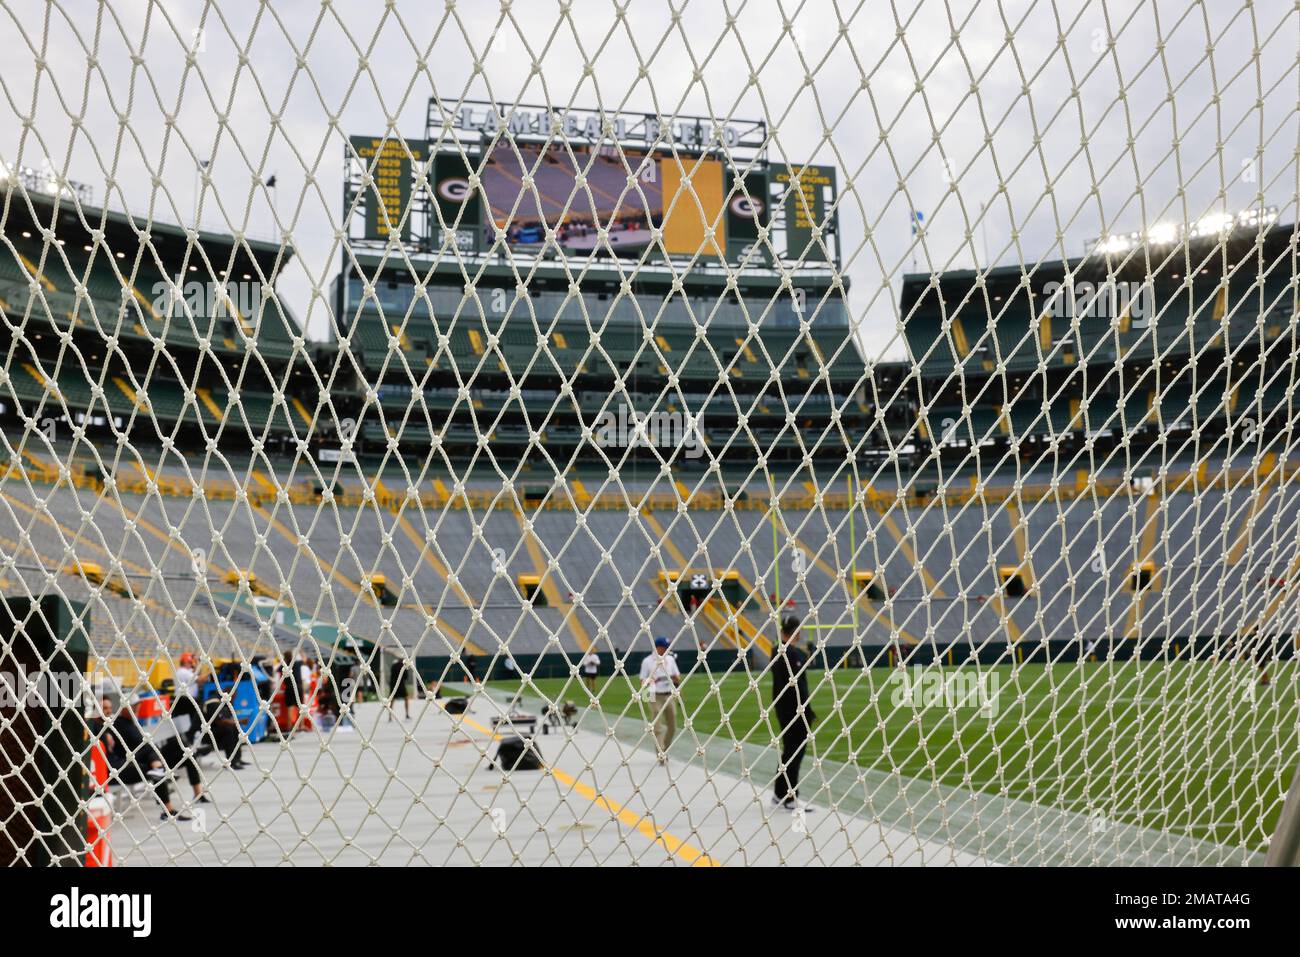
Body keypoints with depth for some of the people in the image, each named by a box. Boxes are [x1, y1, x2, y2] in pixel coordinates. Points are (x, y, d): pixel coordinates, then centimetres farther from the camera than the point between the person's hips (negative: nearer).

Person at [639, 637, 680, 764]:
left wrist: (675, 678, -13)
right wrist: (650, 681, -25)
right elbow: (643, 683, -3)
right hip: (655, 697, -5)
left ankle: (664, 752, 30)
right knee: (657, 727, -9)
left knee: (672, 727, 10)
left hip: (669, 696, 5)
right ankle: (661, 756, -8)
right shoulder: (647, 661, -5)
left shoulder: (670, 659, 8)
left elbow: (678, 680, 10)